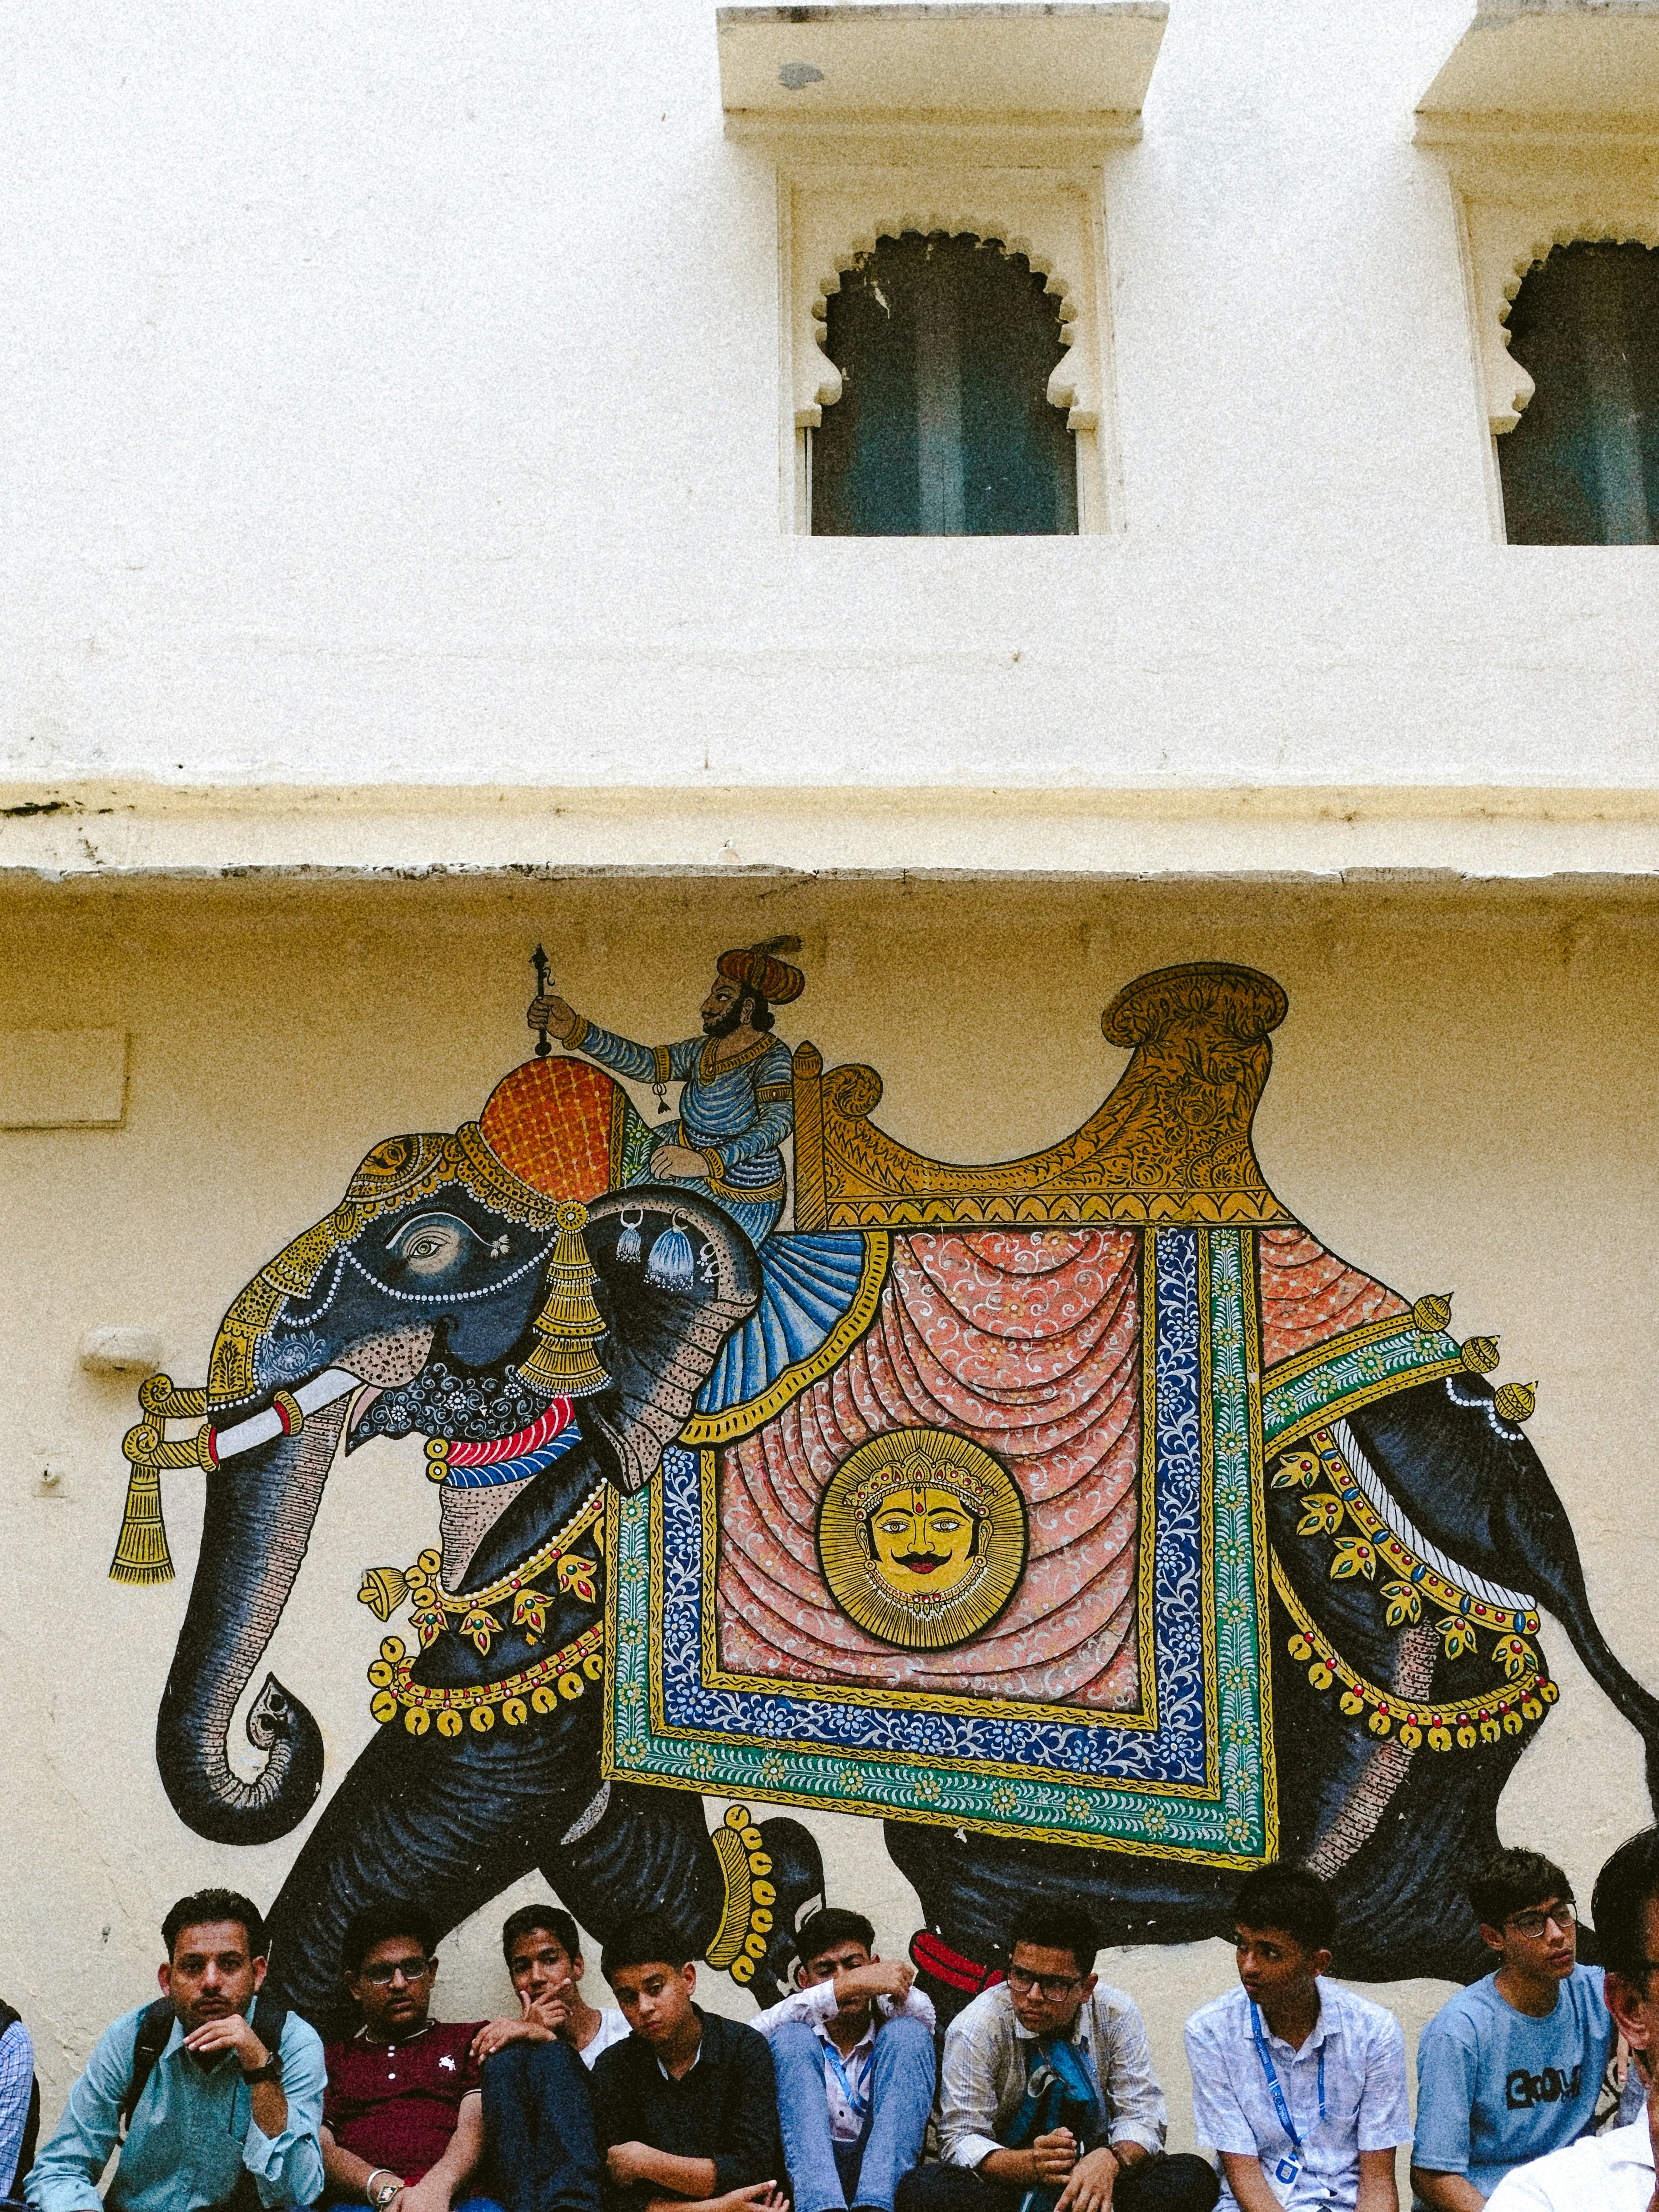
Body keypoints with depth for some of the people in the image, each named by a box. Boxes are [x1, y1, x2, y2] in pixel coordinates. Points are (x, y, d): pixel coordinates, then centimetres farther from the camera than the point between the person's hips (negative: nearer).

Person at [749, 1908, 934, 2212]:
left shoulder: (888, 2031, 20)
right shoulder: (801, 2037, 16)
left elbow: (921, 2016, -6)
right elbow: (763, 2028, -12)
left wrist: (898, 1985, -27)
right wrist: (843, 1988, -25)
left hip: (888, 2173, 0)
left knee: (907, 2032, -13)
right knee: (791, 2037, -16)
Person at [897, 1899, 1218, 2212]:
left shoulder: (1116, 2017, -9)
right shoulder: (974, 2030, -15)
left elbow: (1141, 2116, -10)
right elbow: (961, 2141, -16)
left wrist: (1110, 2159, -35)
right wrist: (1030, 2165, -37)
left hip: (1088, 2174, 3)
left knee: (1194, 2178, -25)